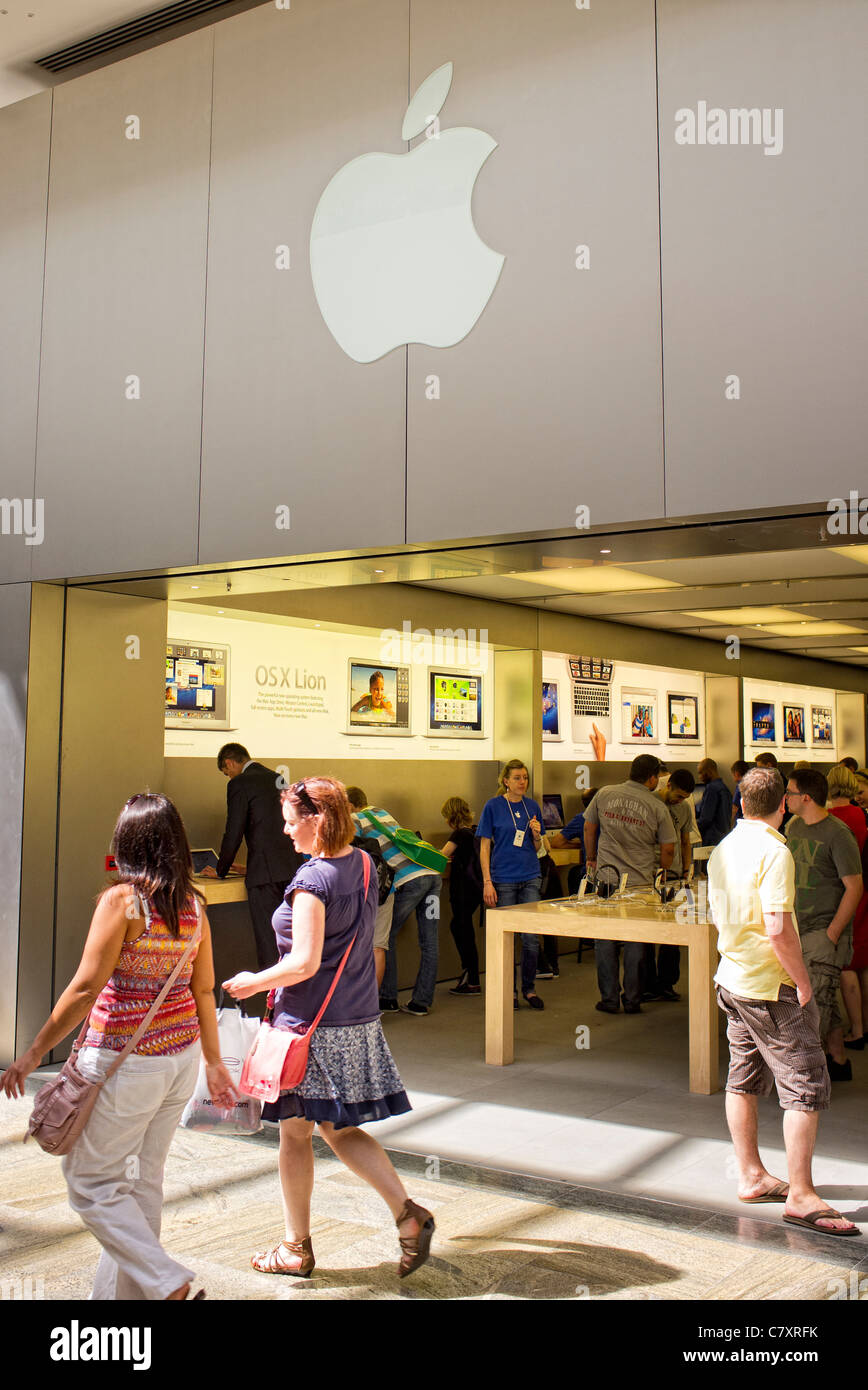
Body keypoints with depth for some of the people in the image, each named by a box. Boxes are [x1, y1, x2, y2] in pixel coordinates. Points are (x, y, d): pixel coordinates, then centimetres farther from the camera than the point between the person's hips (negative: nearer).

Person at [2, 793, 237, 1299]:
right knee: (143, 1180, 18)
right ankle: (122, 1291, 30)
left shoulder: (122, 899, -16)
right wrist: (213, 1062, 17)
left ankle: (168, 1283, 0)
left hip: (126, 1062, -7)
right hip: (181, 1057, 7)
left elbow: (86, 987, -18)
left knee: (89, 1180, 8)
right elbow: (204, 990, 7)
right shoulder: (193, 904, 2)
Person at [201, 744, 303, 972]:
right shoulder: (277, 779, 19)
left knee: (268, 942, -3)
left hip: (266, 872, -8)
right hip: (292, 867, 8)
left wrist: (221, 871, 8)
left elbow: (233, 833, -7)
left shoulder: (239, 784, -5)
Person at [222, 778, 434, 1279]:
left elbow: (305, 963, -23)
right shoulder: (363, 865, 5)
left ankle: (296, 1248, 22)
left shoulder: (312, 880, -20)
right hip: (359, 1019, 8)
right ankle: (408, 1214, 5)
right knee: (341, 1130, 16)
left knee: (295, 1132, 9)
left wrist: (252, 983, -9)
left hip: (311, 1025, -8)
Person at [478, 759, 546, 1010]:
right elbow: (485, 847, -3)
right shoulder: (493, 806, -3)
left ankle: (529, 988, 17)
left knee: (532, 937, 2)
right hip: (503, 880, -3)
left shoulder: (532, 806, 8)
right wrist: (487, 882, -9)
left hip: (530, 878, 3)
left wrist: (536, 834, -7)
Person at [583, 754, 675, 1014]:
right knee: (635, 943, 8)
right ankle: (632, 1000, 12)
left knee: (606, 941, 8)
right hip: (639, 882, -1)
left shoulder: (604, 794, 2)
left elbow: (589, 829, 11)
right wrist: (662, 873, 19)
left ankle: (609, 999, 11)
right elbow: (668, 849, 1)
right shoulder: (657, 807, -3)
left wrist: (591, 858, 25)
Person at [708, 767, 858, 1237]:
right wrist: (803, 981, -14)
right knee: (806, 1086, -3)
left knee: (744, 1080, 15)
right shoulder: (774, 852, -20)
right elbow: (777, 929, -26)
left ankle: (751, 1176, 25)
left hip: (732, 981, 9)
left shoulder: (723, 849, 6)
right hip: (771, 987, -9)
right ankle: (800, 1195, -1)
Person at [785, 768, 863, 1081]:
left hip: (825, 930, -8)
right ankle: (838, 1062, 26)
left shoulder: (837, 834, -13)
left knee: (816, 1000, -9)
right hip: (798, 928, 8)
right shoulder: (794, 827, 10)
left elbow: (854, 887, -14)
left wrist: (831, 934, -17)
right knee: (824, 1000, 14)